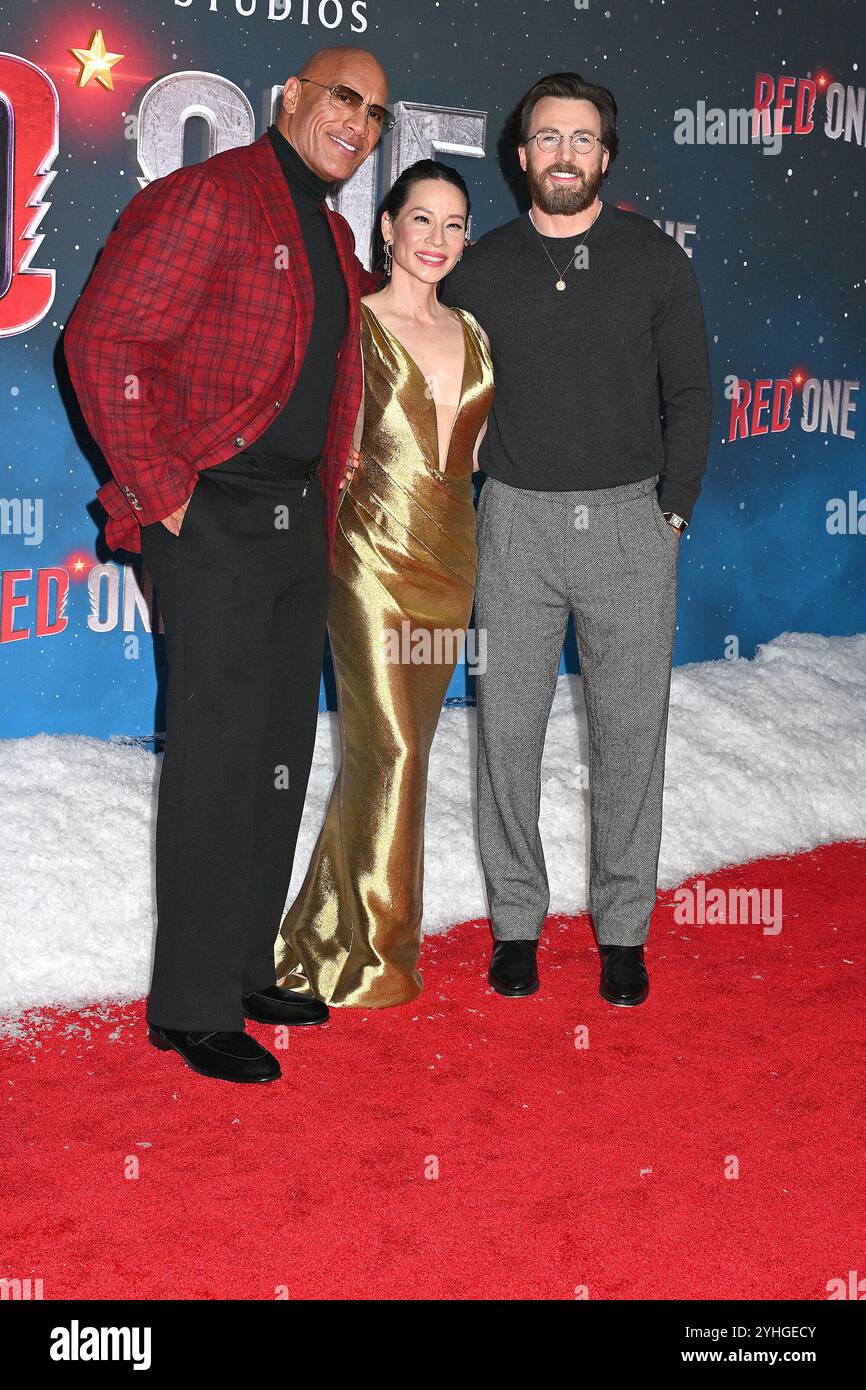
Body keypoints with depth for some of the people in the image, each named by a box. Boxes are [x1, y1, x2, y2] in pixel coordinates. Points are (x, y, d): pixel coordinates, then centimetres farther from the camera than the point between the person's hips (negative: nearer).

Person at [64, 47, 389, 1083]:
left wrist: (325, 510, 16)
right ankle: (192, 1007, 7)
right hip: (216, 520, -9)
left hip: (298, 525, 9)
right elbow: (103, 339, -17)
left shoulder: (333, 235, 17)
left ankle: (247, 969, 26)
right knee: (218, 756, -5)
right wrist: (159, 492, -17)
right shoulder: (209, 196, -10)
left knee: (281, 754, 13)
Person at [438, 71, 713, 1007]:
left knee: (630, 730, 3)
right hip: (517, 519, 1)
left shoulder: (654, 259, 4)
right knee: (509, 729, 4)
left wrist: (672, 511, -3)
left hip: (631, 519, -1)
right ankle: (515, 921, 17)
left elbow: (688, 394, 5)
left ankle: (622, 929, 16)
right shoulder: (482, 267, 6)